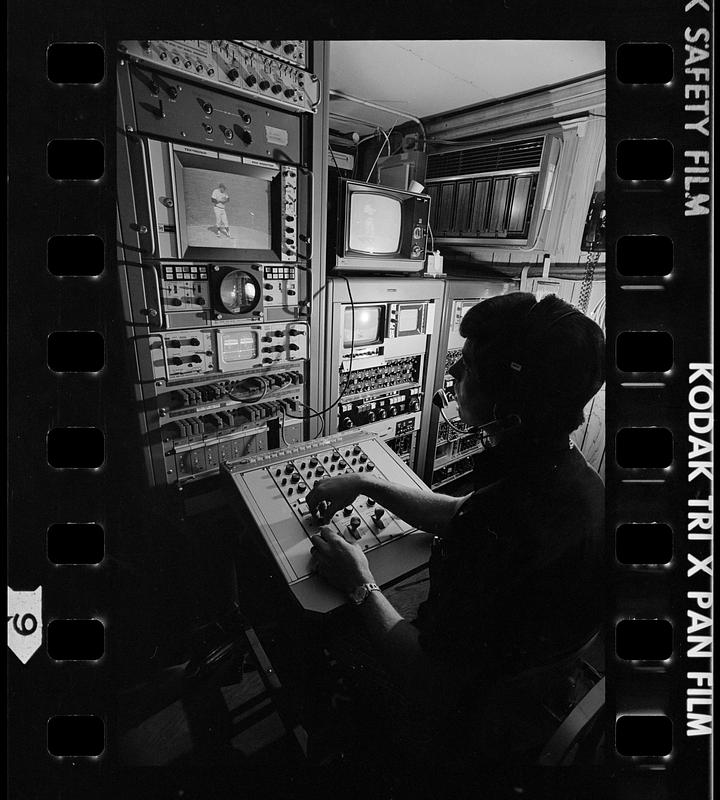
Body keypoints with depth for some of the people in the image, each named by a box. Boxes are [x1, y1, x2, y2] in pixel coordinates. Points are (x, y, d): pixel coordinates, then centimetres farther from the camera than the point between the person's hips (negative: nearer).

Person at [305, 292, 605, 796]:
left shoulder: (501, 527, -41)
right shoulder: (570, 475, -11)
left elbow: (428, 687, -29)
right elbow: (460, 517, 3)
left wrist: (361, 588, -16)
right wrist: (366, 484, -1)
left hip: (475, 730, -7)